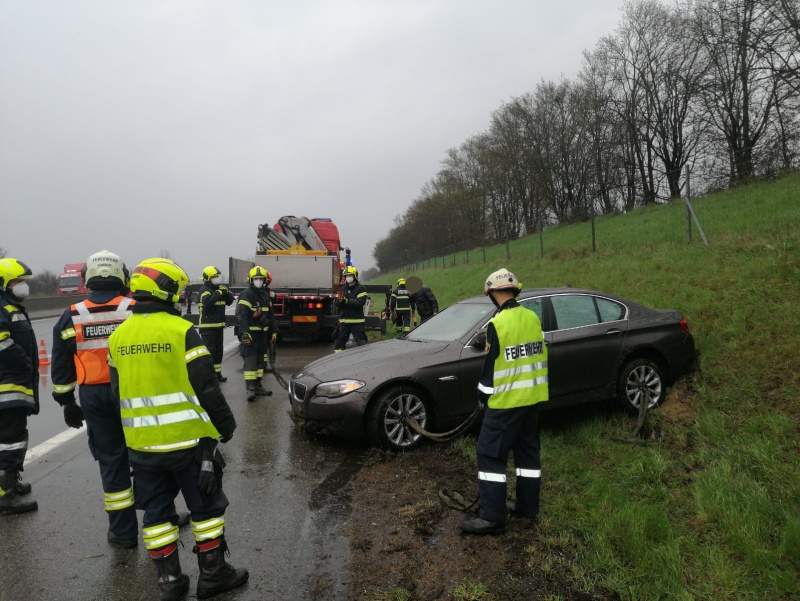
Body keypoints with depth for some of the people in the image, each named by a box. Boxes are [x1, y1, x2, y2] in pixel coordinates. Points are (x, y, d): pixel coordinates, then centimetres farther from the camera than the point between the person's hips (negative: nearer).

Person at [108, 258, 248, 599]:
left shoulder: (119, 336, 4)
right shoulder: (181, 331, -16)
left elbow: (119, 392, 13)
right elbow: (206, 388, -16)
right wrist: (225, 426, -3)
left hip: (141, 443, 6)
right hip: (187, 439, -5)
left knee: (156, 510, 16)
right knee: (205, 506, 10)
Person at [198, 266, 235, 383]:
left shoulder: (219, 288, 13)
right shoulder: (204, 289, -12)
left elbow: (229, 302, 9)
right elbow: (208, 301, -32)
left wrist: (226, 292, -7)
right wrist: (219, 293, -28)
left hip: (218, 325, 8)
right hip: (207, 326, -8)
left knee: (218, 351, 13)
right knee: (209, 351, -9)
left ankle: (217, 373, 22)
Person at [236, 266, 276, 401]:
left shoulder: (266, 295, 14)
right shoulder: (246, 294, -11)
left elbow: (270, 314, 20)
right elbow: (241, 315, -19)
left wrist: (273, 330, 17)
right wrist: (244, 332, -26)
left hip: (262, 333, 8)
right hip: (250, 333, -8)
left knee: (261, 360, 13)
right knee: (250, 361, -10)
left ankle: (257, 385, 22)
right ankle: (250, 388, -10)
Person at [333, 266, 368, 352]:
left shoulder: (360, 289, -4)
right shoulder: (342, 289, 13)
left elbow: (360, 302, -18)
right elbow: (337, 303, 6)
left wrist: (346, 301, -23)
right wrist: (340, 300, -18)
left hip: (357, 321, -5)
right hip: (344, 321, 5)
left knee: (361, 341, 0)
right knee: (340, 340, 10)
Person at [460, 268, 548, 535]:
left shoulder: (498, 324, -19)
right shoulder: (533, 318, 4)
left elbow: (491, 365, -14)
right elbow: (540, 355, 13)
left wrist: (484, 394, 1)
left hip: (506, 400, -8)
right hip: (532, 396, 8)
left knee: (490, 454, -1)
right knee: (528, 450, 17)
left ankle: (492, 516, 1)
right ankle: (527, 506, 27)